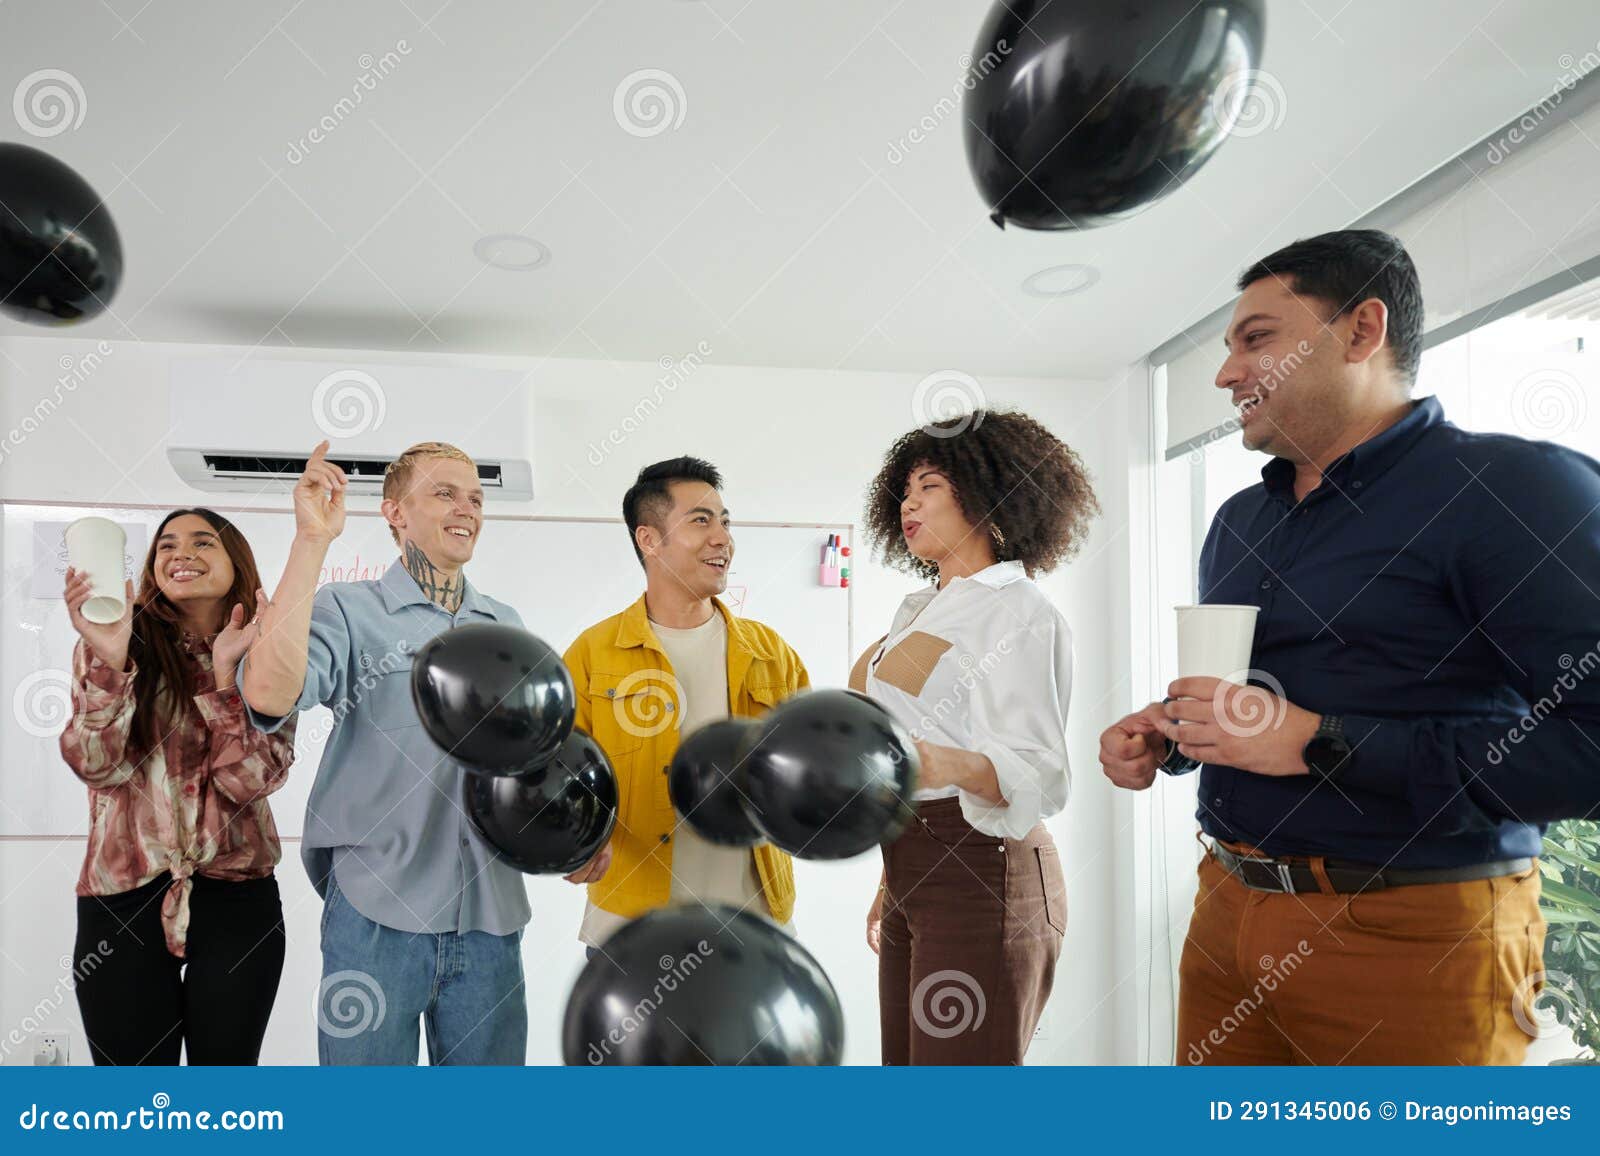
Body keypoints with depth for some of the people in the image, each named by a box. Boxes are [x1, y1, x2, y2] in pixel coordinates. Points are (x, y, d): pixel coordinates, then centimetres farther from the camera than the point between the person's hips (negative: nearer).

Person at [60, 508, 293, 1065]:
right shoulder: (121, 641, 1)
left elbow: (250, 781, -10)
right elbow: (98, 765, -11)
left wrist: (226, 670, -19)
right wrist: (109, 658, -24)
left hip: (237, 900, 1)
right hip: (121, 900, 0)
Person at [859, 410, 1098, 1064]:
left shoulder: (1020, 613, -10)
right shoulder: (917, 611, 16)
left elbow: (1036, 771, -20)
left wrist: (953, 764, -39)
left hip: (981, 874, -8)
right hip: (913, 874, 8)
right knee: (904, 1059, 14)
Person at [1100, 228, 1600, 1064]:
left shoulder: (1511, 488, -12)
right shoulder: (1239, 521, 11)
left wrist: (1316, 742, -23)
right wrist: (1164, 735, 1)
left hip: (1413, 934, -6)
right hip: (1227, 911, 7)